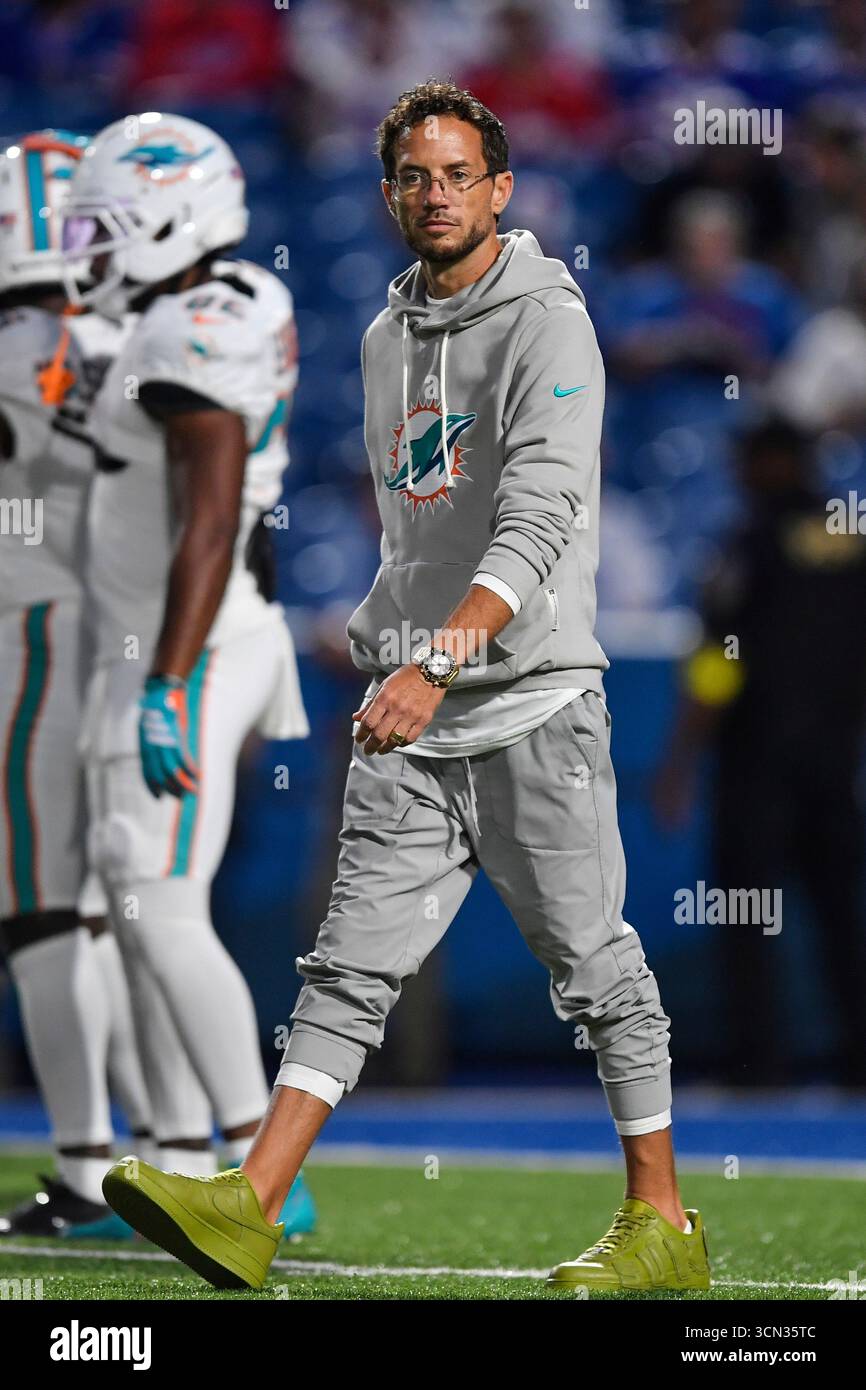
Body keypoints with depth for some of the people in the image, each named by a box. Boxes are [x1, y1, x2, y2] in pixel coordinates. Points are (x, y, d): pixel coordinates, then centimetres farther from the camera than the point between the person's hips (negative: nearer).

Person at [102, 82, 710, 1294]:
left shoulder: (547, 324, -9)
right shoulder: (386, 338, 15)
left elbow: (539, 519, -22)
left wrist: (441, 660, -33)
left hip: (535, 704, -6)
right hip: (411, 712, 6)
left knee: (595, 964, 1)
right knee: (354, 959, -3)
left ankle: (662, 1222, 11)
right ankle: (246, 1209, -14)